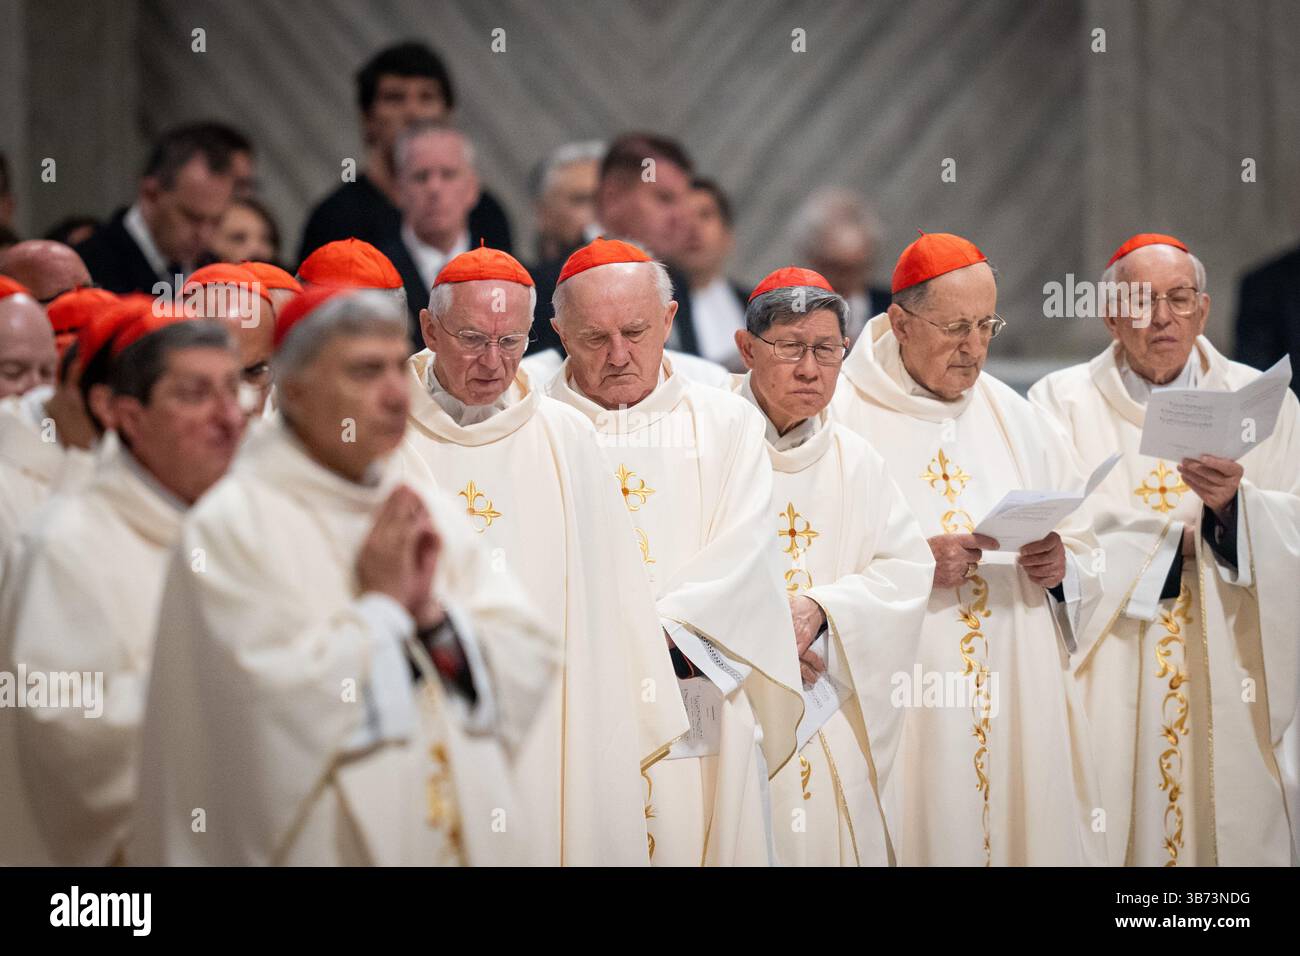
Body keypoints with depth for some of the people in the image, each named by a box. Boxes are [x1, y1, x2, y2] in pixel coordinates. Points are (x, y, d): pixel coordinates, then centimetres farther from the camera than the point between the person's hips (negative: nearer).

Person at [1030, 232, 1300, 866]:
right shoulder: (1062, 401, 5)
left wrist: (1233, 504, -21)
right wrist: (1175, 538, -8)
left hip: (1226, 681, 1)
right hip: (1108, 688, -1)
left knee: (1227, 828, -1)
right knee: (1106, 824, -4)